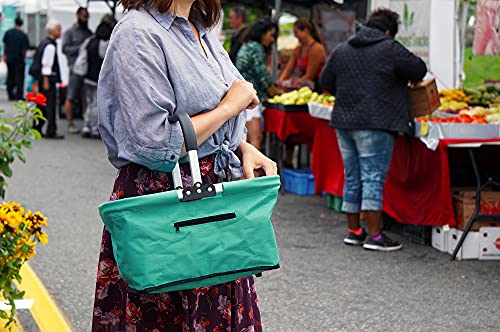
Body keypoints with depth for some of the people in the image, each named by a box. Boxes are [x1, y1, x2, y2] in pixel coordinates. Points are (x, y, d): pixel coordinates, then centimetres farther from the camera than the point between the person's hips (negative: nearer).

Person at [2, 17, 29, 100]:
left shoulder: (8, 32, -1)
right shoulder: (23, 35, -15)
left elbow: (5, 45, 8)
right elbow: (24, 49, -14)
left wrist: (5, 55, 19)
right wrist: (24, 57, 3)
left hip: (9, 58, 4)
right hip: (19, 59, -4)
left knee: (10, 77, 14)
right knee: (19, 77, 2)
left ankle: (11, 95, 18)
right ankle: (19, 95, 0)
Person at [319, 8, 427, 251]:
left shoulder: (341, 50, 12)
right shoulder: (390, 49, -6)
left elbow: (326, 82, 18)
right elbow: (419, 70, -3)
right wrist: (406, 78, 18)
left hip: (344, 122, 6)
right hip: (376, 124, -6)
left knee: (352, 178, 14)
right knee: (373, 178, -6)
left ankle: (353, 231, 20)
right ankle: (374, 236, -8)